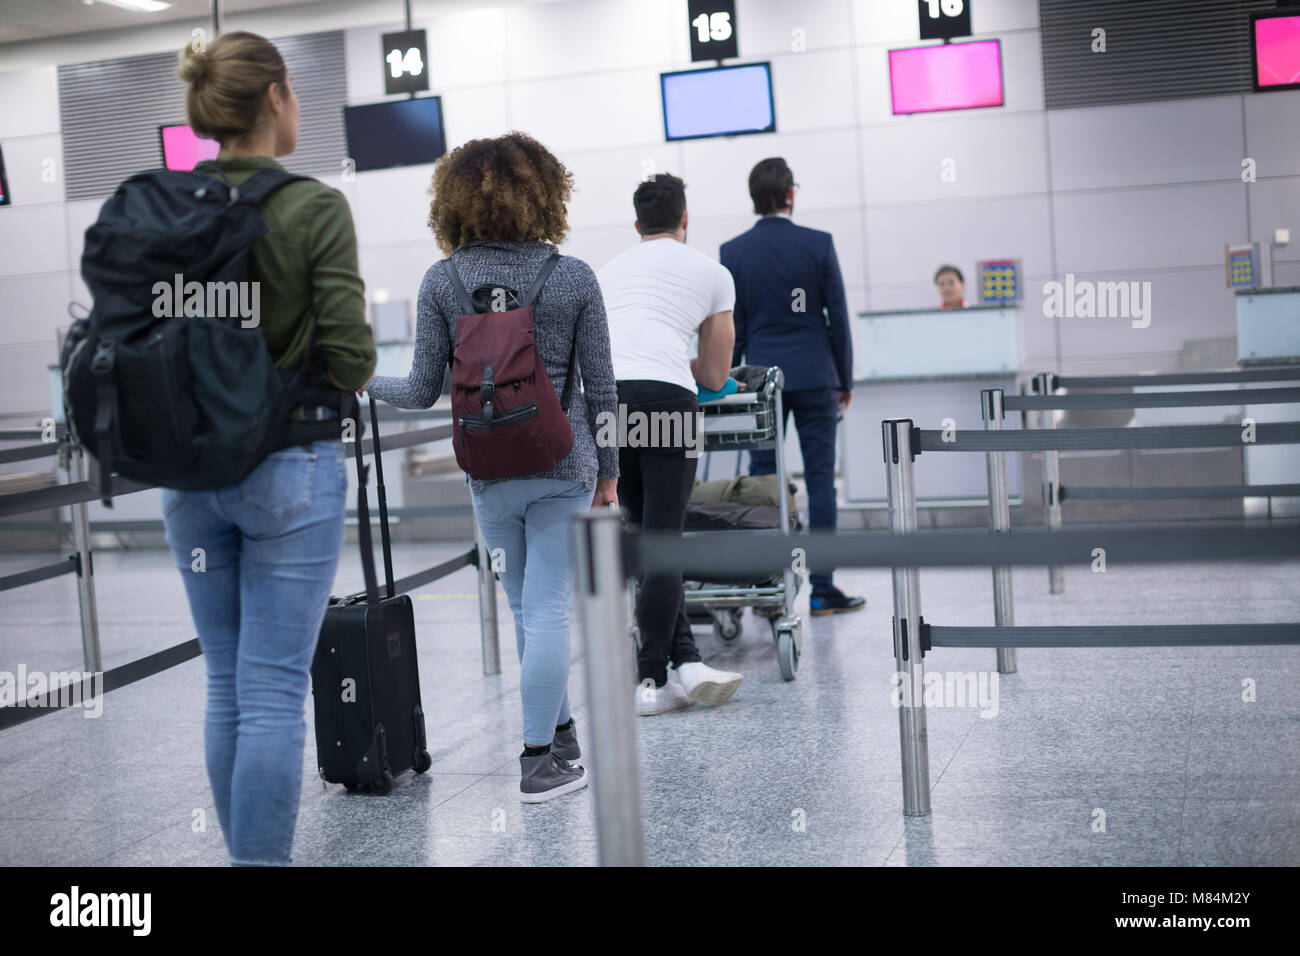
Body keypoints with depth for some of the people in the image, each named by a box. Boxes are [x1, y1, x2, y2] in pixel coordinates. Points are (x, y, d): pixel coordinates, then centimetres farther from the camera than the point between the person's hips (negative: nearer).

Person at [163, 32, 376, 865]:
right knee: (275, 692, -2)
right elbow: (351, 359, -13)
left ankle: (246, 857, 25)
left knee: (227, 686, 15)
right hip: (290, 466, -5)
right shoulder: (314, 208, -11)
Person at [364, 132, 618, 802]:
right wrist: (608, 472, 10)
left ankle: (560, 734, 30)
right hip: (563, 464, -1)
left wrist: (364, 382, 18)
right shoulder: (574, 278, -4)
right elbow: (601, 388, -1)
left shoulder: (442, 282, -3)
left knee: (526, 607, 16)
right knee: (548, 607, 2)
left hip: (489, 470, 2)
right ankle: (539, 762, 4)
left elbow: (423, 391, -1)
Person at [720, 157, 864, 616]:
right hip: (814, 377, -1)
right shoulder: (819, 244, -3)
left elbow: (731, 328, 3)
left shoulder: (732, 252, 0)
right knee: (820, 477, 1)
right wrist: (845, 379, 9)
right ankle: (822, 589, 2)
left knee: (763, 480, 5)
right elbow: (837, 318, 0)